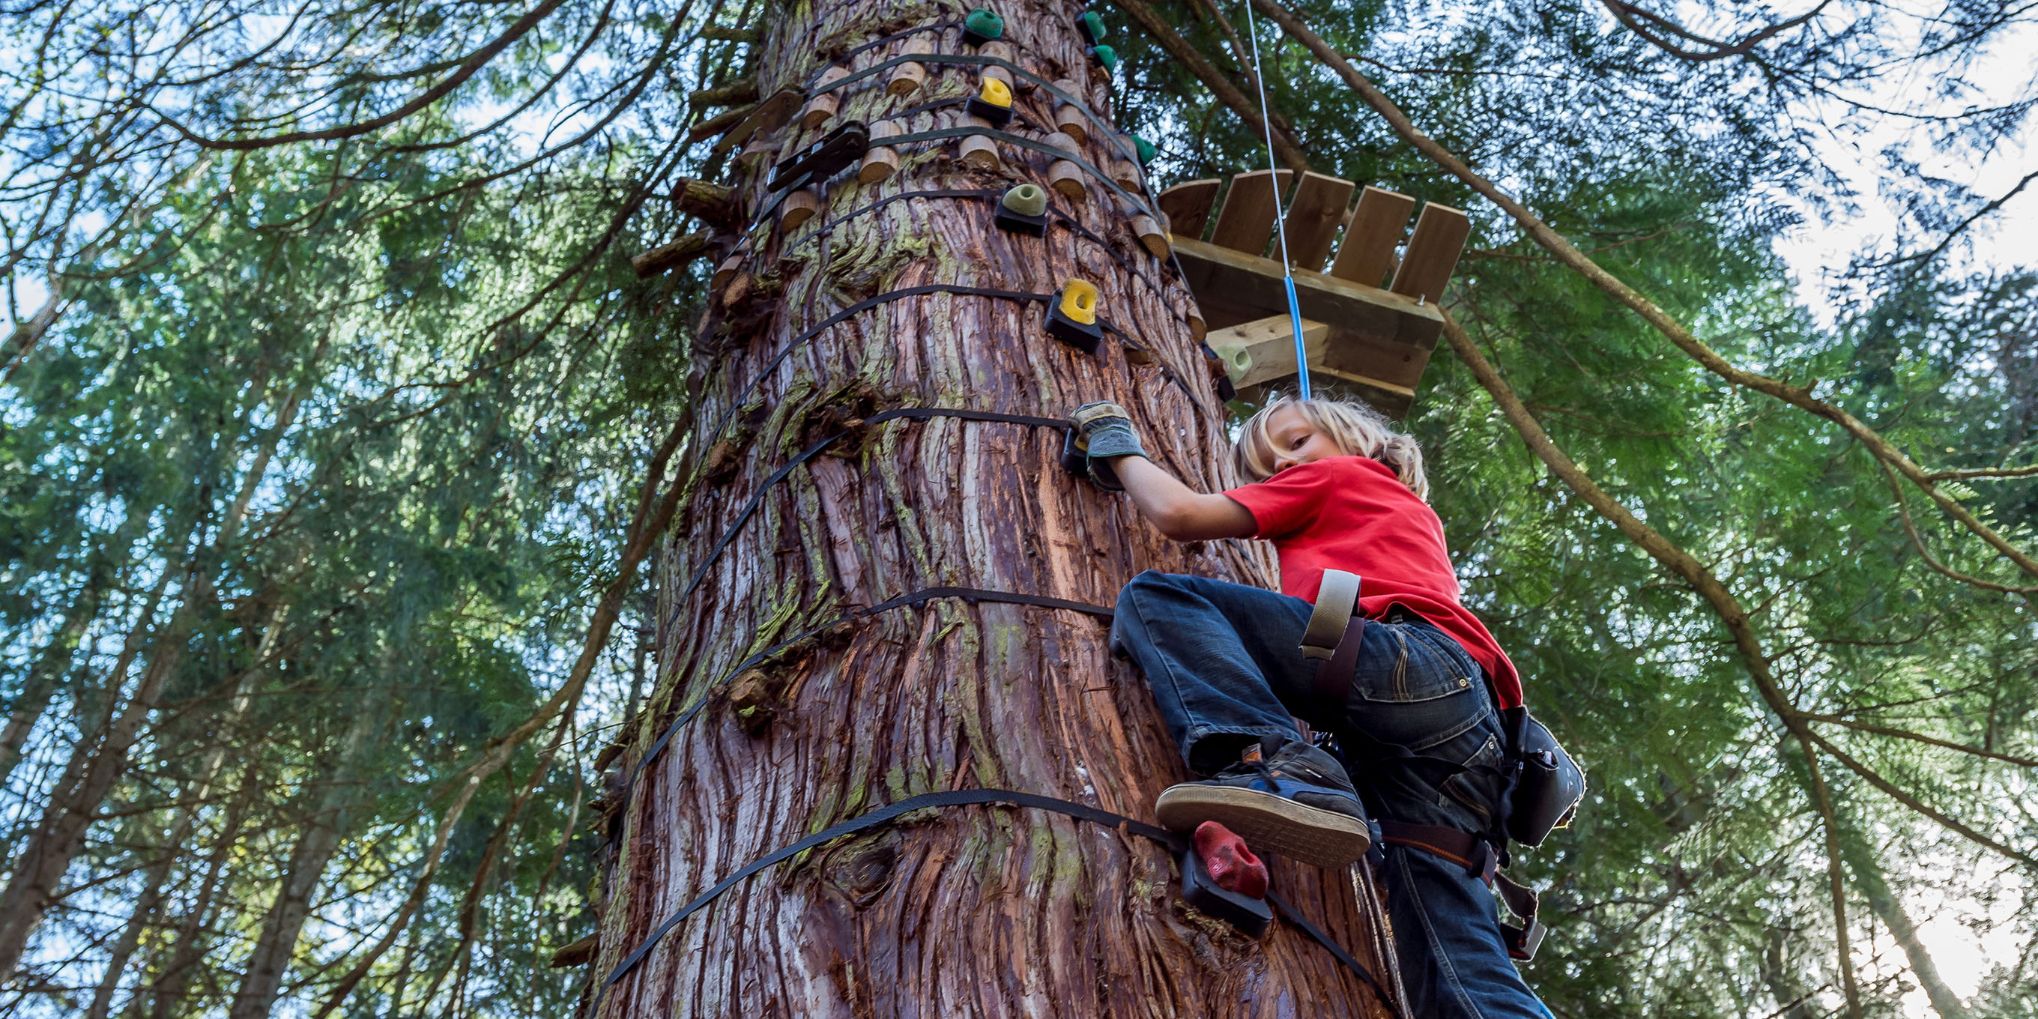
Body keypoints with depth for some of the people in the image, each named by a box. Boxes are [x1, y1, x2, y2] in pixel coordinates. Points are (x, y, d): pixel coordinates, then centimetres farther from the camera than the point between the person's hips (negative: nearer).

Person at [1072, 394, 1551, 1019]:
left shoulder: (1333, 475, 22)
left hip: (1408, 662, -8)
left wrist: (1120, 449, 32)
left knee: (1155, 595, -8)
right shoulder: (1414, 514, 44)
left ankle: (1272, 763, -34)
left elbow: (1178, 514, 15)